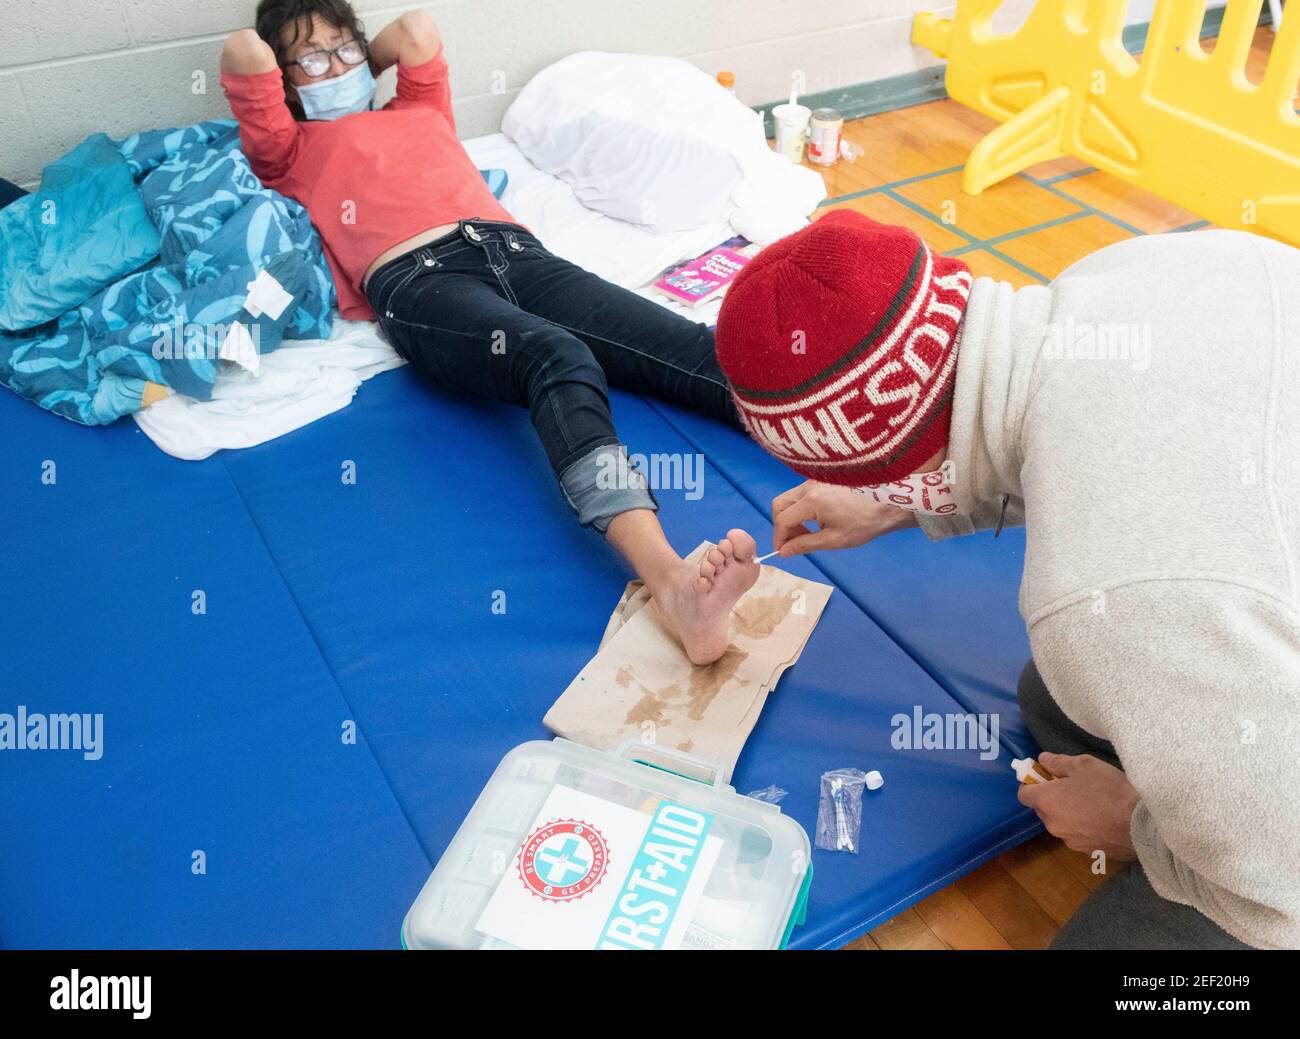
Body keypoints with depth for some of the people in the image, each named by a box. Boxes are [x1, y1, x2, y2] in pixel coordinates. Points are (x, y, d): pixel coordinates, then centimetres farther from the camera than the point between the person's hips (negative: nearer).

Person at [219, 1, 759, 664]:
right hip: (417, 279, -5)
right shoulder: (291, 154, 26)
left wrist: (360, 63, 46)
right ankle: (670, 580, -58)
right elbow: (244, 54, 14)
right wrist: (312, 82, 33)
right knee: (557, 360, -37)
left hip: (511, 249, 6)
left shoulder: (420, 112, 40)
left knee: (687, 348, -18)